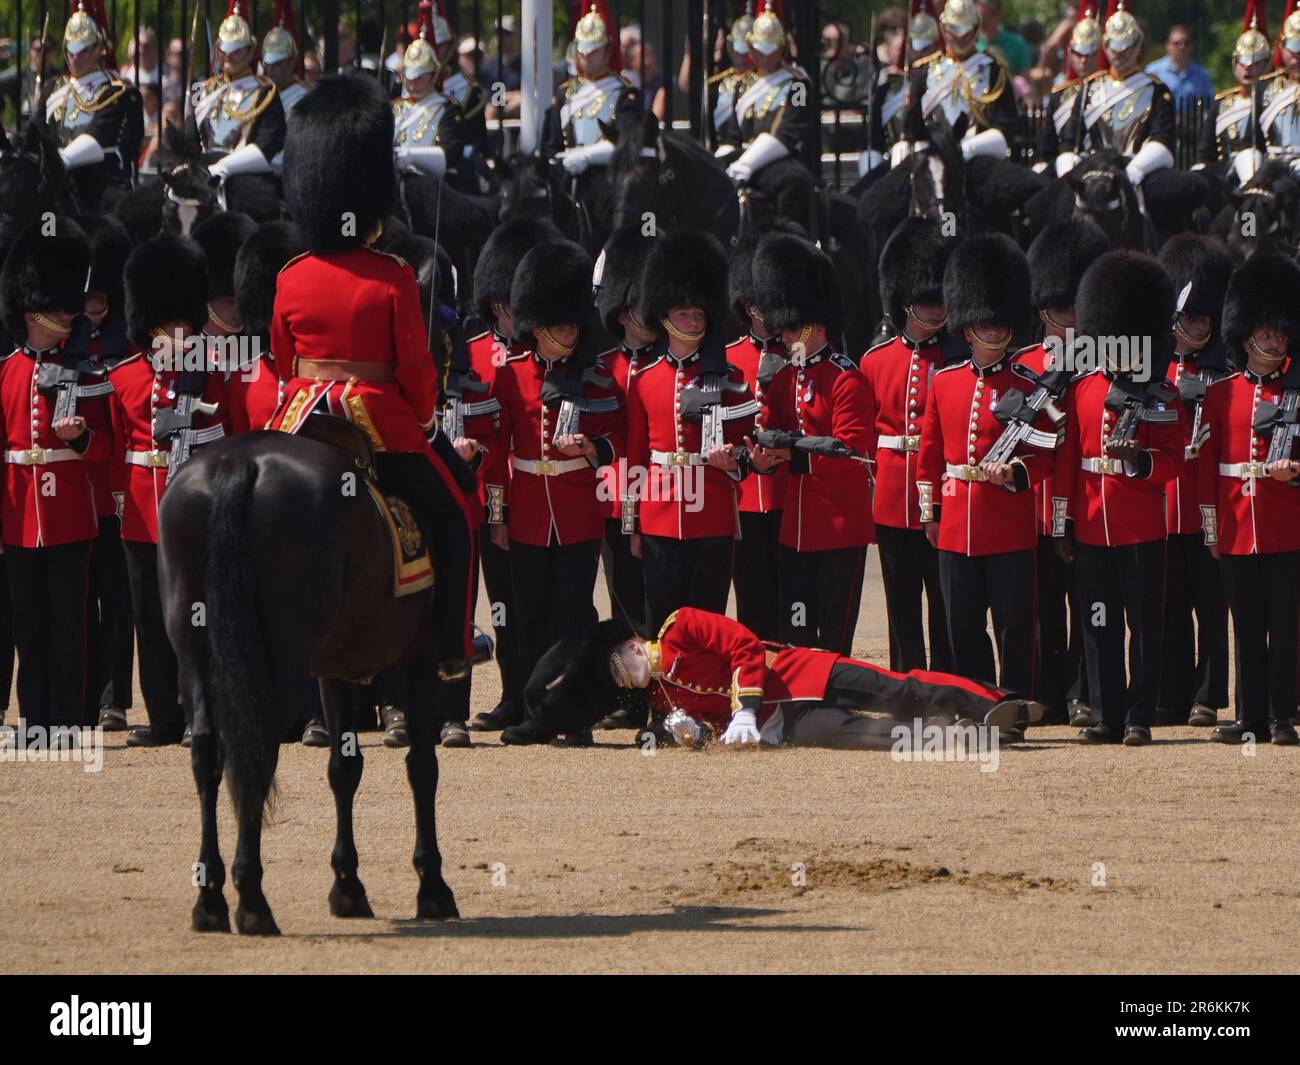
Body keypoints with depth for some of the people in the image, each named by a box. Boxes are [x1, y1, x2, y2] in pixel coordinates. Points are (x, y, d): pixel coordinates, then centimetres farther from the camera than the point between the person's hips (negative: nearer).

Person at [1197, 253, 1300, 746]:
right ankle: (1250, 718, 11)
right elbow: (1208, 465, 8)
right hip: (1237, 529, 2)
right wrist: (1212, 529, 5)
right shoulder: (1220, 395, 7)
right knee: (1247, 627, 6)